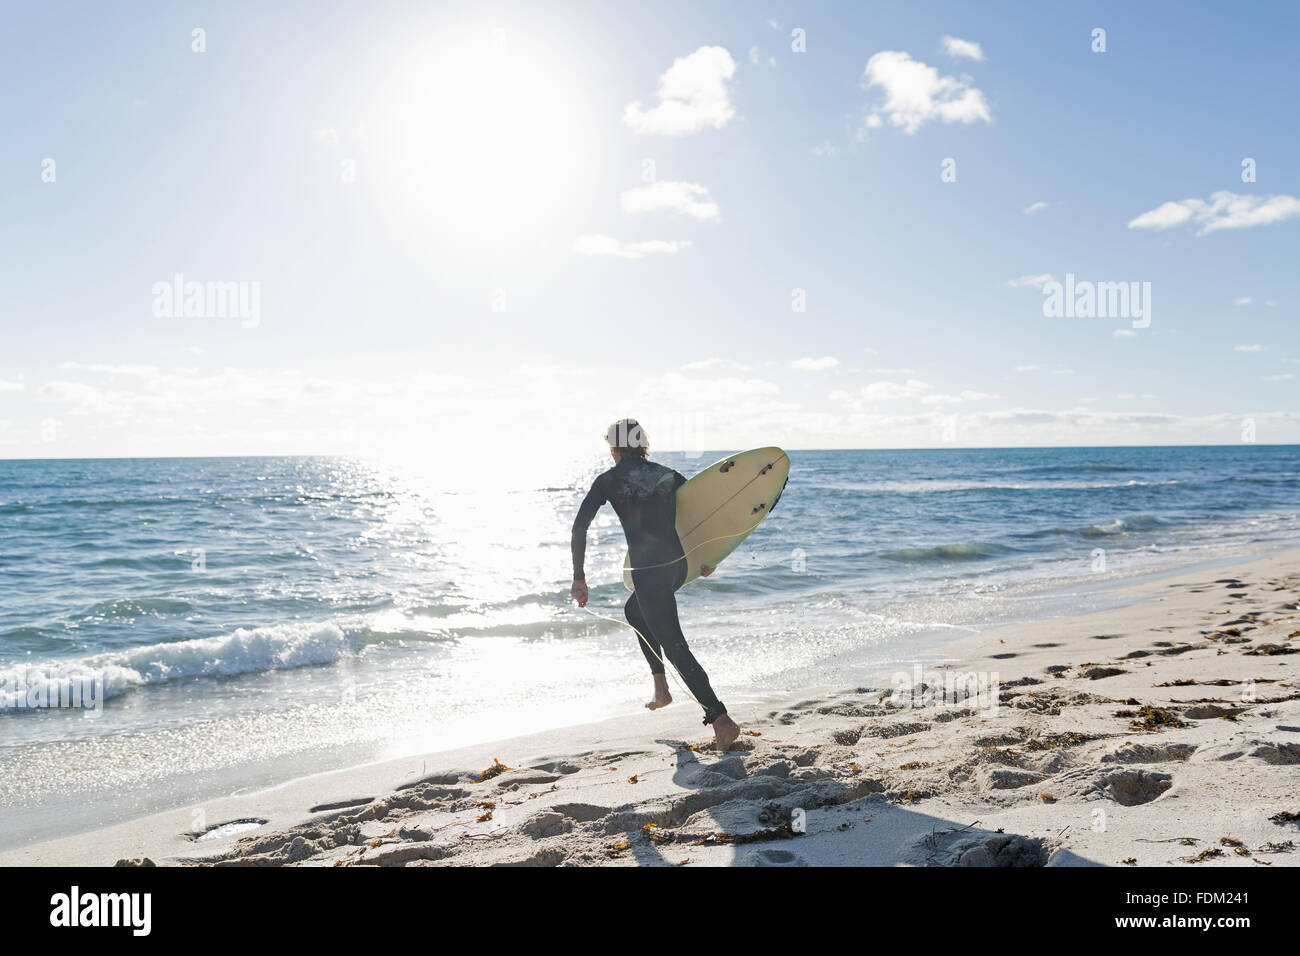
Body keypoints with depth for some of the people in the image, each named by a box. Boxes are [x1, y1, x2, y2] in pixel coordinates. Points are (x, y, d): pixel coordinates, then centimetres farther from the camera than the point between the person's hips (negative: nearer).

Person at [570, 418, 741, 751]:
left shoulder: (608, 480, 0)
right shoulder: (667, 475, 12)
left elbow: (579, 527, -7)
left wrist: (578, 577, -3)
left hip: (648, 571, -6)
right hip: (678, 565, 6)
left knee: (675, 647, -2)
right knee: (633, 610, 32)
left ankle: (722, 720, -8)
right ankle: (661, 688, 29)